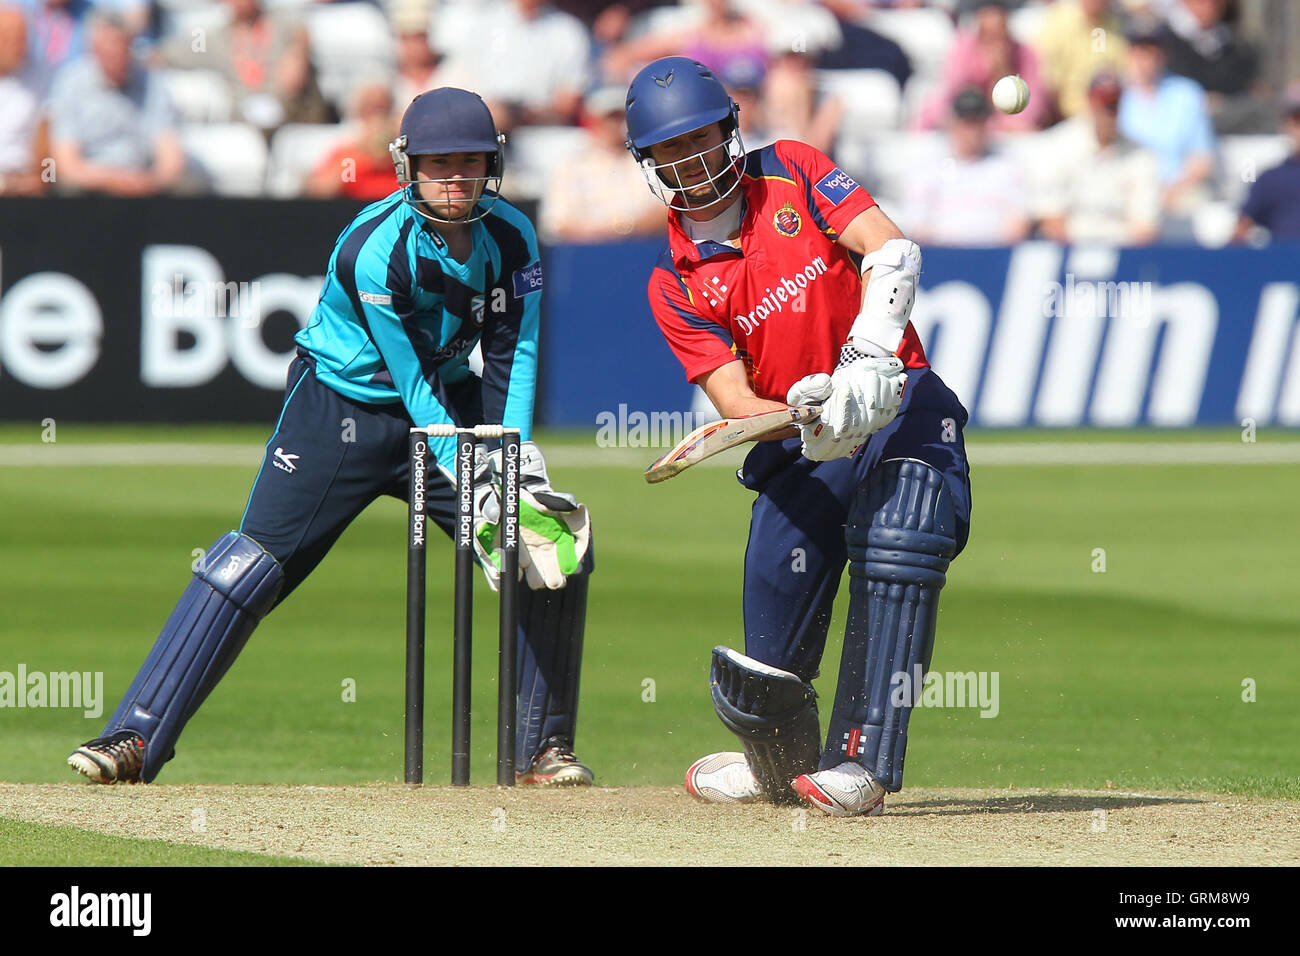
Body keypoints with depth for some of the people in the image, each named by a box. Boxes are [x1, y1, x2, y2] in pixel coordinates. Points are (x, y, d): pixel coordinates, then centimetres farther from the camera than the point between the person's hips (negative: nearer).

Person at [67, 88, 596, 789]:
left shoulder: (511, 238, -9)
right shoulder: (376, 250, -26)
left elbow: (513, 355, -3)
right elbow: (412, 384, -24)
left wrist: (518, 461, -18)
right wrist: (474, 485, -28)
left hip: (451, 402, 5)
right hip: (344, 407, -5)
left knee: (558, 547, -5)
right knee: (255, 561, -16)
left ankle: (542, 749, 8)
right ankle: (136, 738, -15)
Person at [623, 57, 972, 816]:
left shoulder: (792, 172, 1)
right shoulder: (676, 286, 2)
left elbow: (893, 250, -13)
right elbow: (736, 403, -9)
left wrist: (866, 360, -29)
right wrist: (807, 418, -32)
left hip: (898, 405, -2)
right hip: (798, 449, 2)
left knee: (900, 534, -35)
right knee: (769, 660, -1)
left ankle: (863, 761, -37)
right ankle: (780, 768, 36)